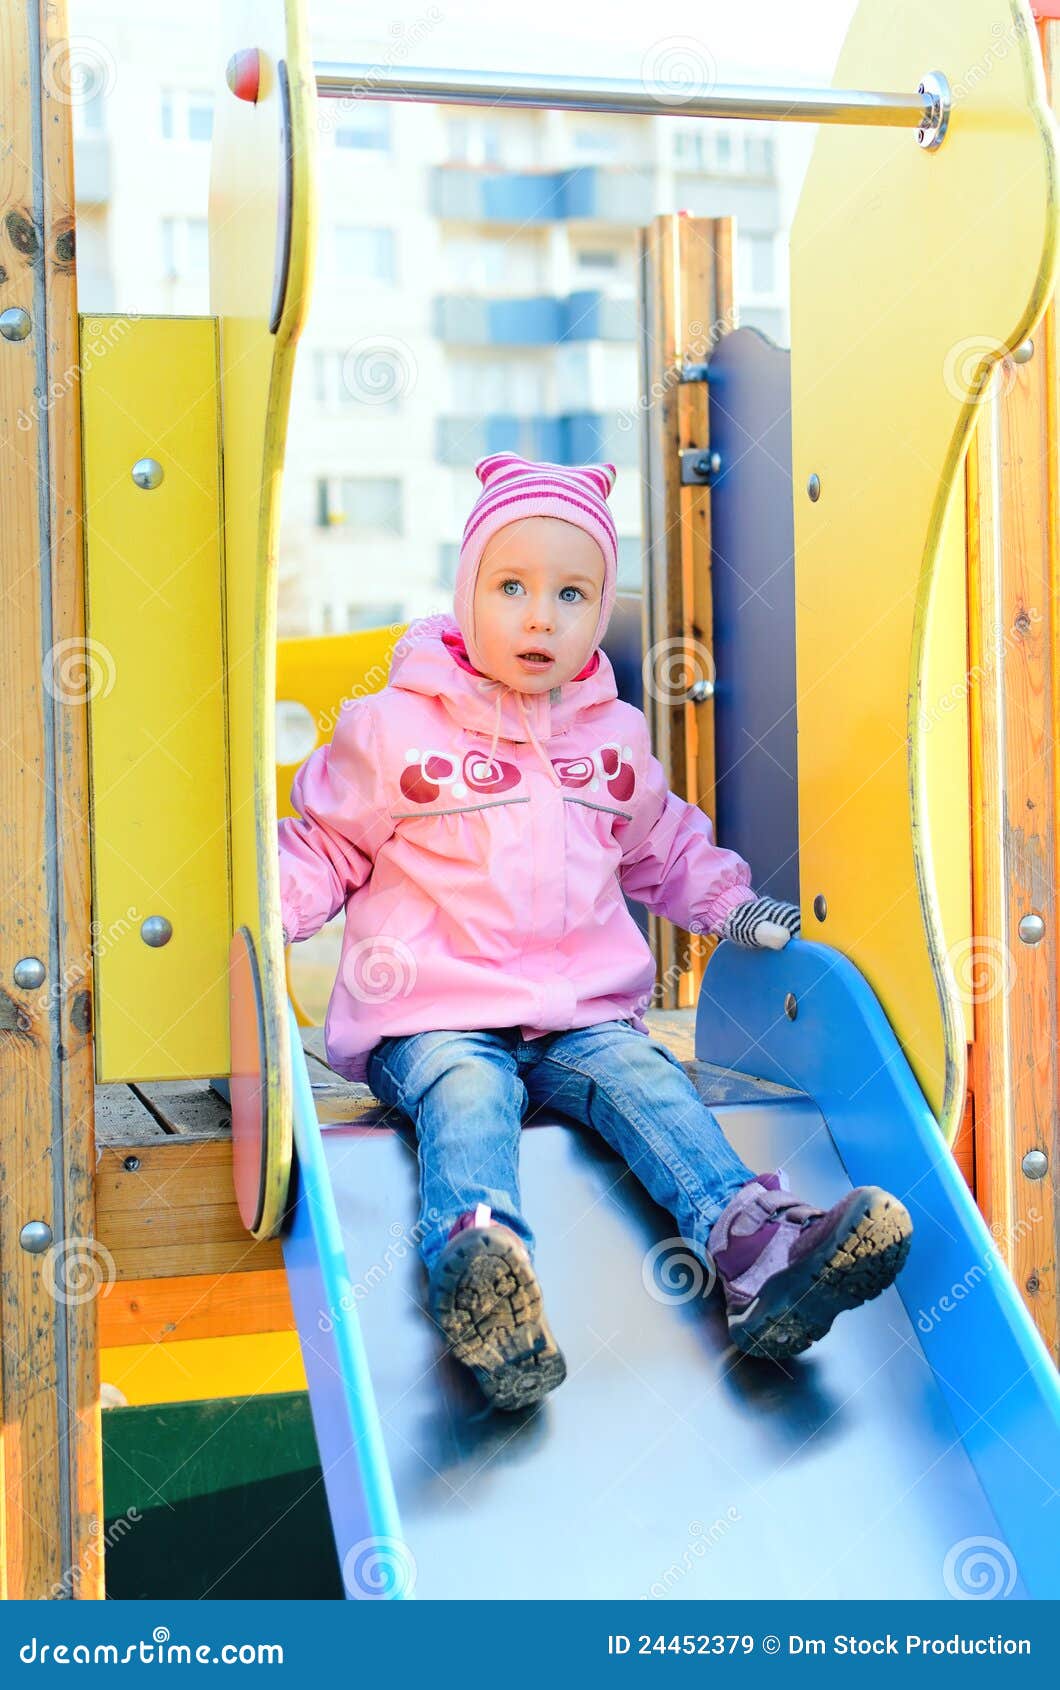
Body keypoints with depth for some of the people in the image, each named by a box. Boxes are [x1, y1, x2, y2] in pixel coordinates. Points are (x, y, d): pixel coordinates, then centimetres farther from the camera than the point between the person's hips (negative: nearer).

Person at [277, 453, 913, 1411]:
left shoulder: (615, 735, 17)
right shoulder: (396, 729, 3)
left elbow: (663, 847, 34)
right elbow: (327, 841, 11)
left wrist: (730, 905, 22)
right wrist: (269, 907, -8)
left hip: (583, 1016, 4)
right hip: (435, 1023, -4)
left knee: (644, 1078, -25)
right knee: (469, 1096, -34)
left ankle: (758, 1255, -44)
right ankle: (479, 1287, -62)